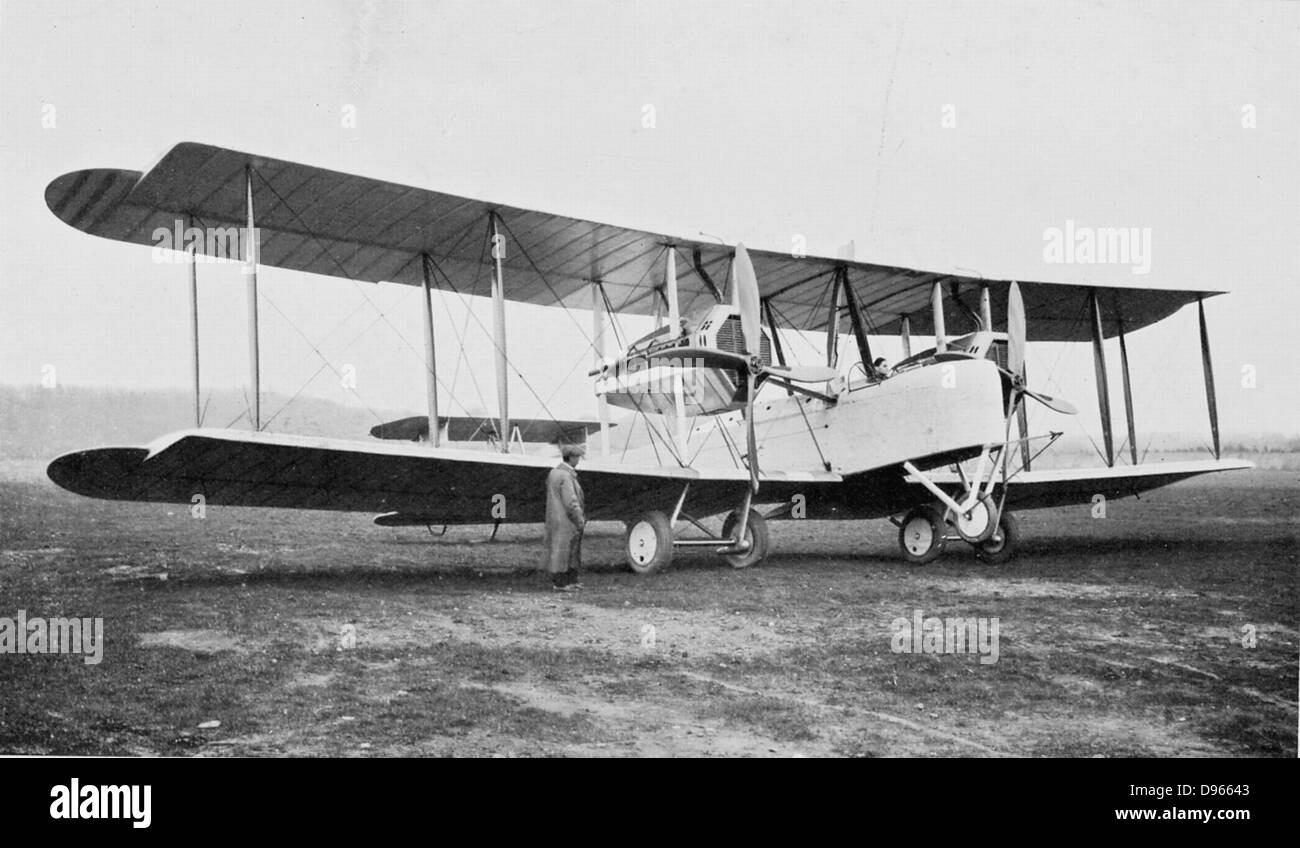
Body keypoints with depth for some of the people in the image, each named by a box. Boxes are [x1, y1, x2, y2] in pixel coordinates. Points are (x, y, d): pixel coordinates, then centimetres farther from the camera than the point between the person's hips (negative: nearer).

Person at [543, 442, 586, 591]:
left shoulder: (553, 472, 10)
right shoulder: (566, 477, -21)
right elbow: (571, 503, -23)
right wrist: (580, 520, -13)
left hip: (554, 519, 10)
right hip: (565, 521, -10)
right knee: (562, 550, -1)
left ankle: (571, 580, 22)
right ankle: (560, 583, 6)